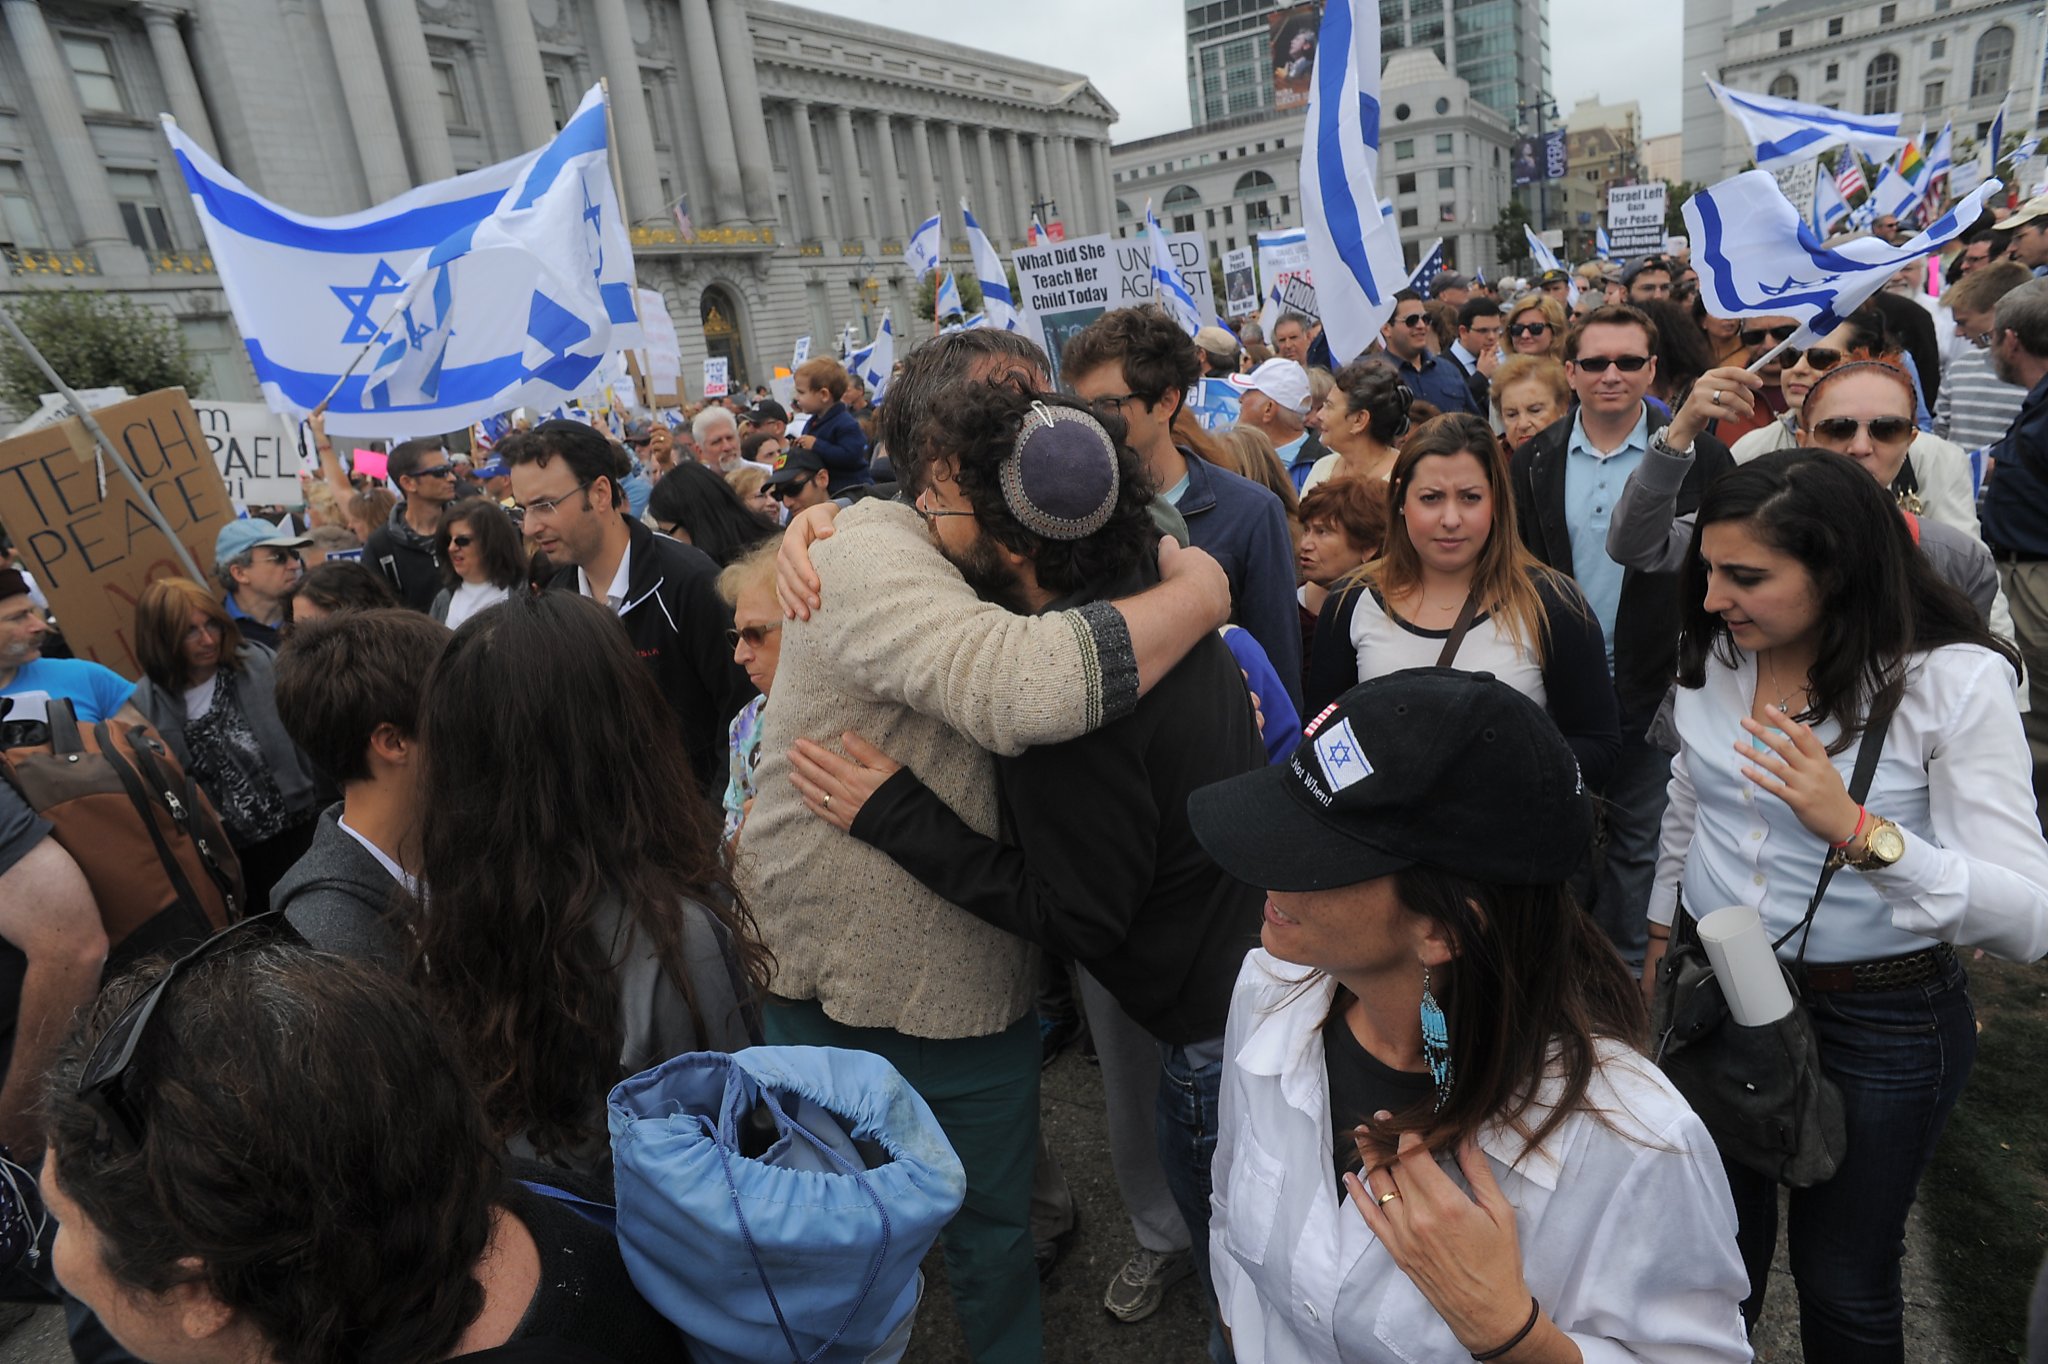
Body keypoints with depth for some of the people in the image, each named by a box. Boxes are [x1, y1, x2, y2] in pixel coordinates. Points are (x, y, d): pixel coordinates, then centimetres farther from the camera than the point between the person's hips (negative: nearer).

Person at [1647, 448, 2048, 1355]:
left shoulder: (1955, 679, -19)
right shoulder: (1712, 655, -5)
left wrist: (1857, 830, -39)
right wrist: (1659, 941, 18)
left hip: (1878, 1021, -4)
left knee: (1844, 1285, 16)